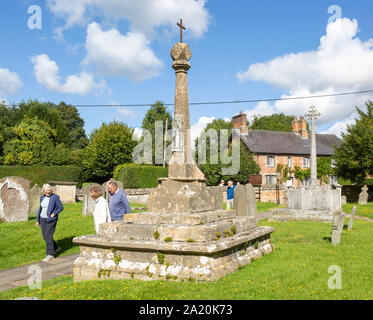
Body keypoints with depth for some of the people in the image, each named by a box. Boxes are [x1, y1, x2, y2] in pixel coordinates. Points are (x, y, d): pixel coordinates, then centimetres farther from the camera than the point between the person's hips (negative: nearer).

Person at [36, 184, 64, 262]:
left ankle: (50, 255, -3)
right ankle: (56, 248, 30)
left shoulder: (55, 197, -10)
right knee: (45, 236, 10)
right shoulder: (42, 197, 8)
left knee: (48, 236, -10)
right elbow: (40, 209, 14)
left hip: (51, 219, -7)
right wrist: (38, 220, 12)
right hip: (43, 219, 7)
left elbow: (61, 207, -8)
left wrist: (54, 213, -22)